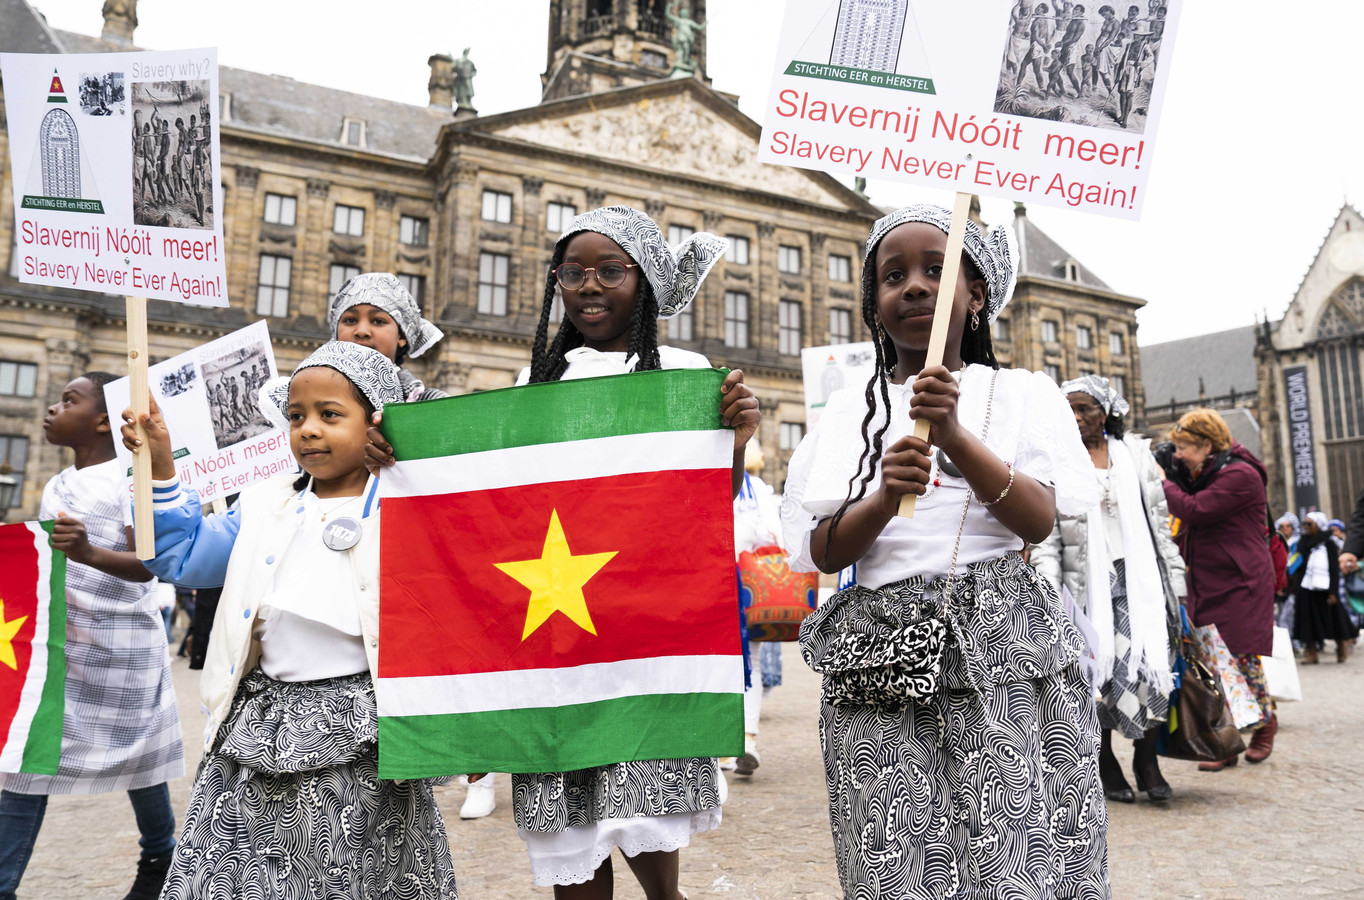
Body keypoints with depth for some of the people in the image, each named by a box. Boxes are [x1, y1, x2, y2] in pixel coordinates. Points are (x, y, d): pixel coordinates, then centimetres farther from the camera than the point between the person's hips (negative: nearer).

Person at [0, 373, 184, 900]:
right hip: (54, 644, 7)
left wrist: (90, 553, -38)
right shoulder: (54, 487, 13)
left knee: (135, 756, 8)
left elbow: (150, 564, -22)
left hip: (119, 649, -6)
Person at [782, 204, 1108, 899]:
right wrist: (885, 497, -16)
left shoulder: (1022, 394, 9)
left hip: (1002, 650, -1)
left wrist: (955, 438, -17)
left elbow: (1039, 521, -4)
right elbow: (825, 554, 3)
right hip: (880, 659, 1)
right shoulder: (847, 413, 11)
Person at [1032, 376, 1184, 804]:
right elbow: (1045, 536, 0)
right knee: (1098, 670, -1)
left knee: (1153, 664, -7)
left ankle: (1146, 758, 12)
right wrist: (1049, 596, -8)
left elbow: (1161, 522, 12)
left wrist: (1174, 583, 7)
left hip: (1141, 576, 2)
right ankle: (1106, 763, 16)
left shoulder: (1135, 453, 11)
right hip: (1088, 583, -1)